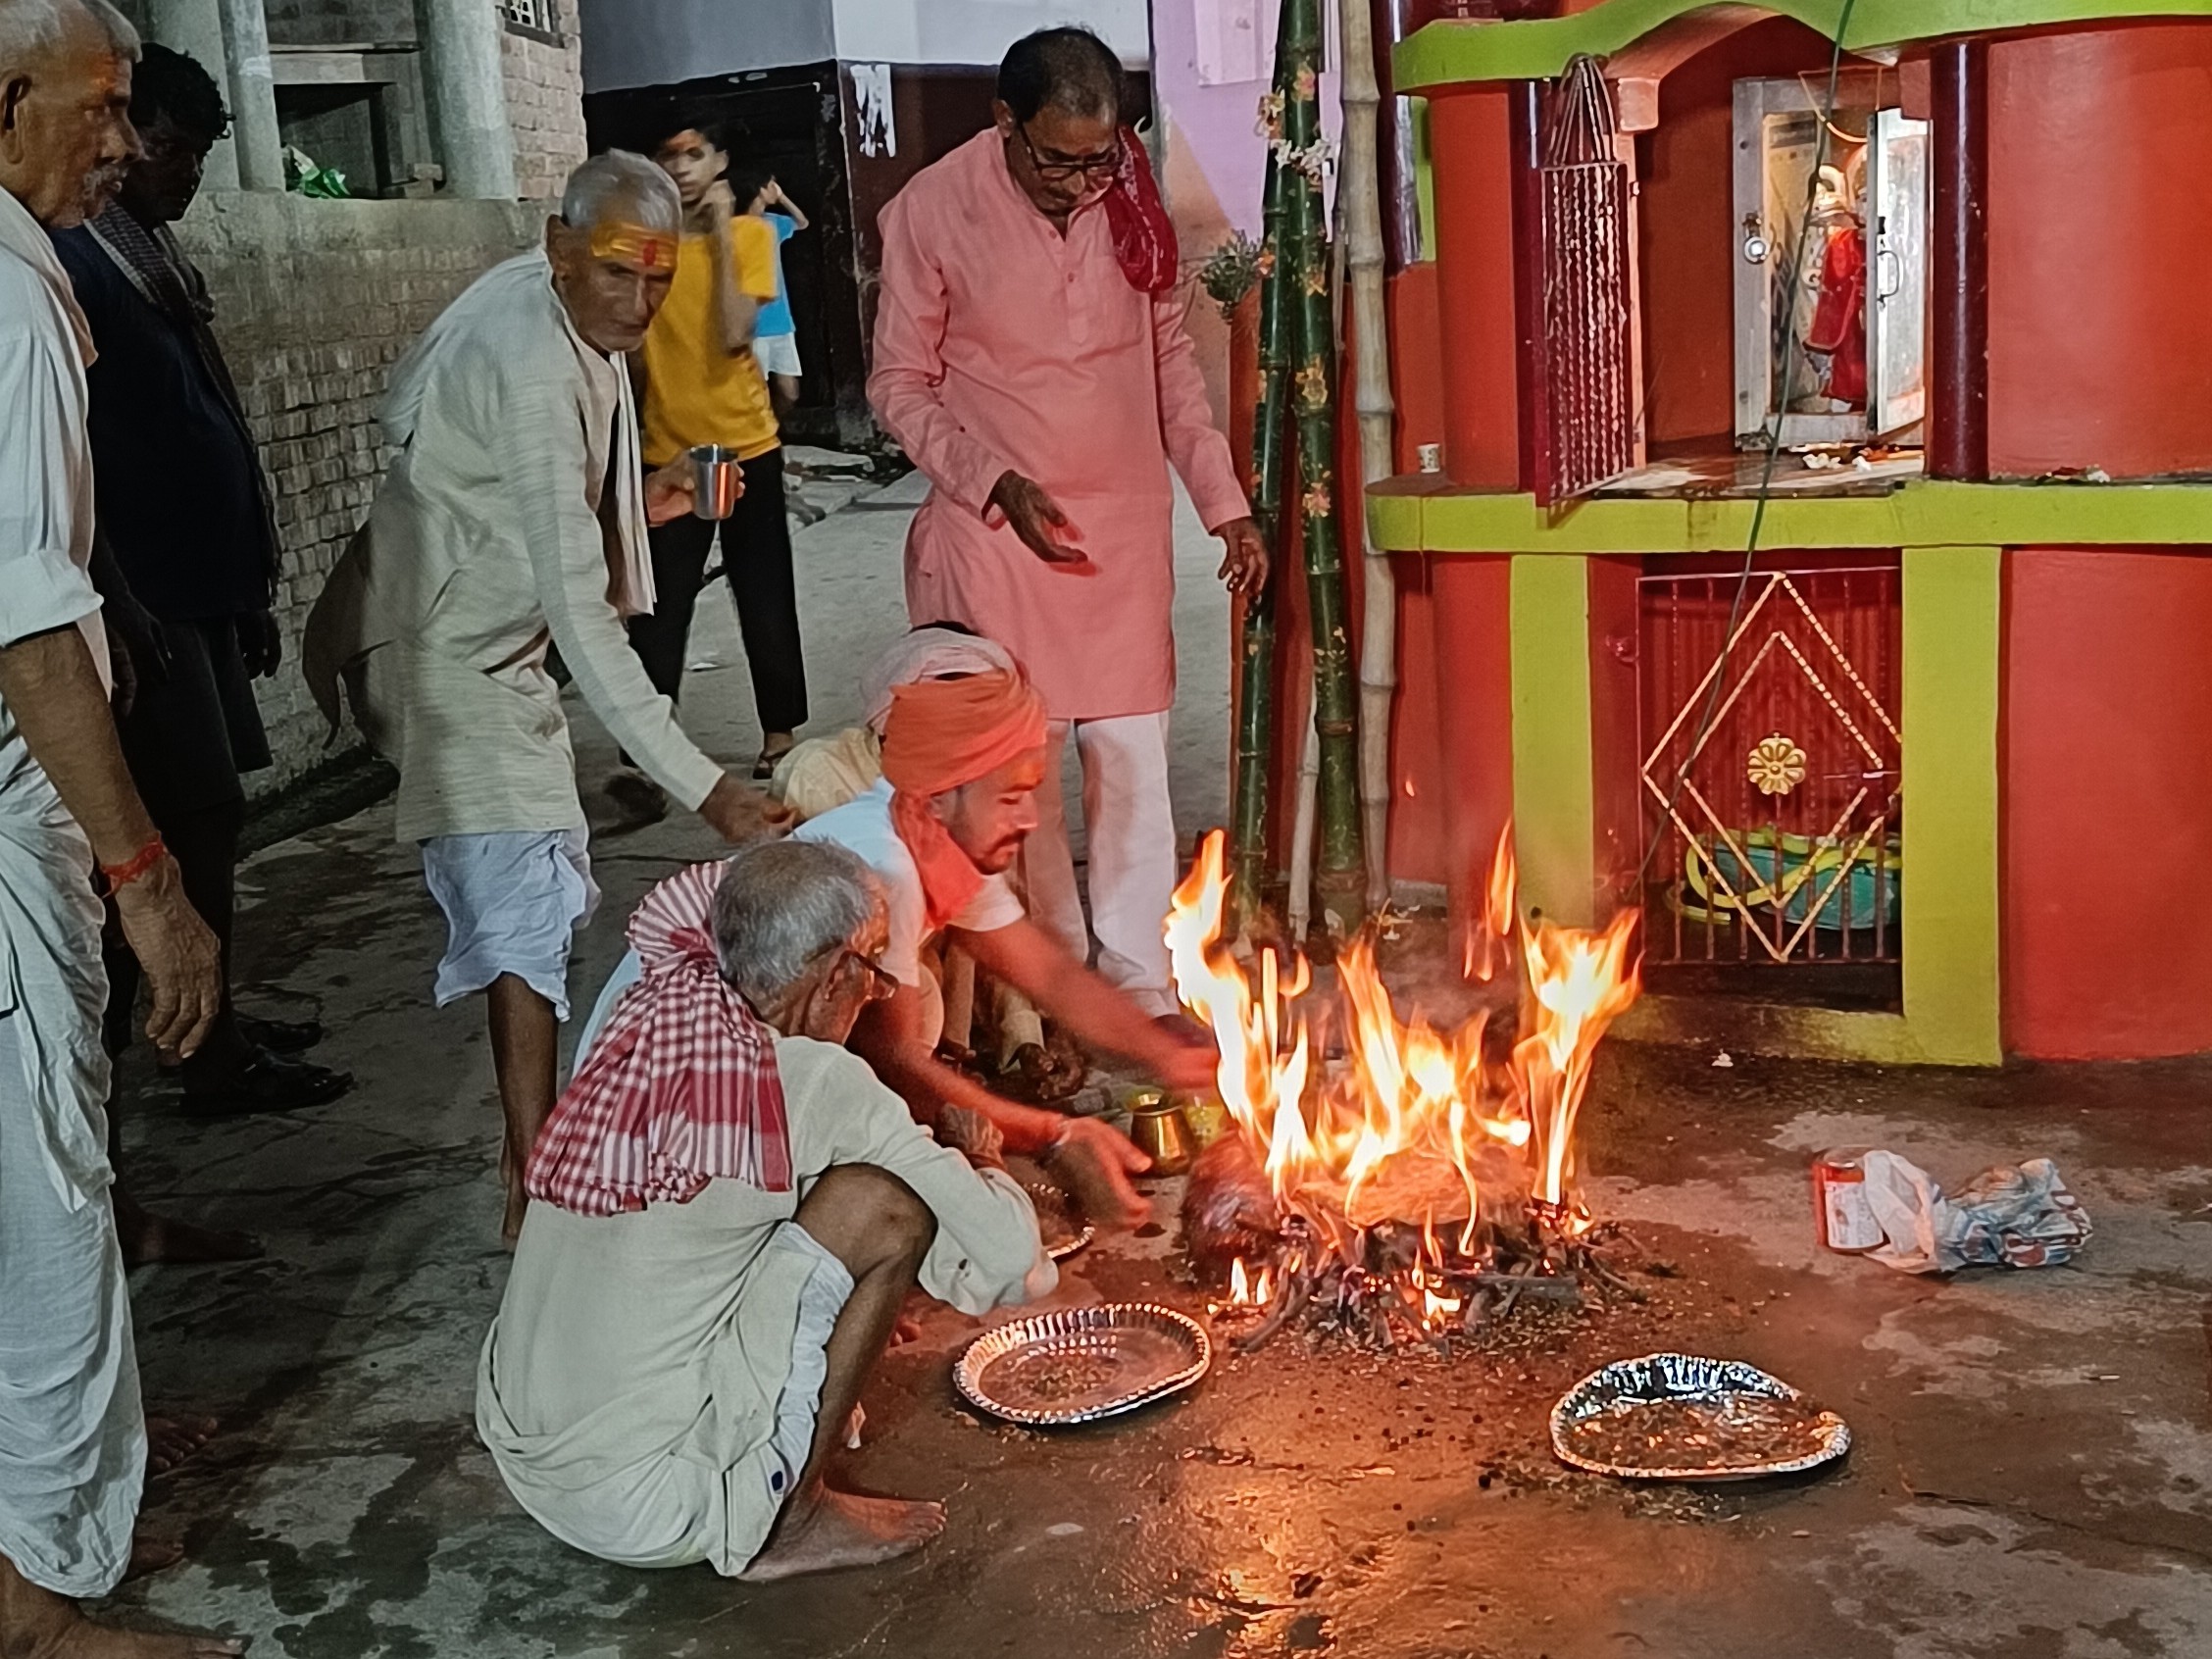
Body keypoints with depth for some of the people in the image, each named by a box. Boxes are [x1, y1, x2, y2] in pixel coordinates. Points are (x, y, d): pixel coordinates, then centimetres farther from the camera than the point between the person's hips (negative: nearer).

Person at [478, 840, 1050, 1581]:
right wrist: (989, 1185, 15)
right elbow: (1007, 1255, -10)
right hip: (645, 1505, -7)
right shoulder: (811, 1081, -14)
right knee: (887, 1204, -8)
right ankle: (787, 1524, 3)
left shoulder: (644, 1020, 2)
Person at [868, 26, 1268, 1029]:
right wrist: (997, 484, -15)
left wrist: (1224, 502, 7)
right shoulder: (932, 212, -10)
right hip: (996, 535, -3)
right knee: (1020, 773, 3)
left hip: (1126, 532, 3)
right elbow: (901, 385, -3)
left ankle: (1142, 993, 17)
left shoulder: (1130, 197, 0)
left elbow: (1171, 361, 11)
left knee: (1134, 763, 5)